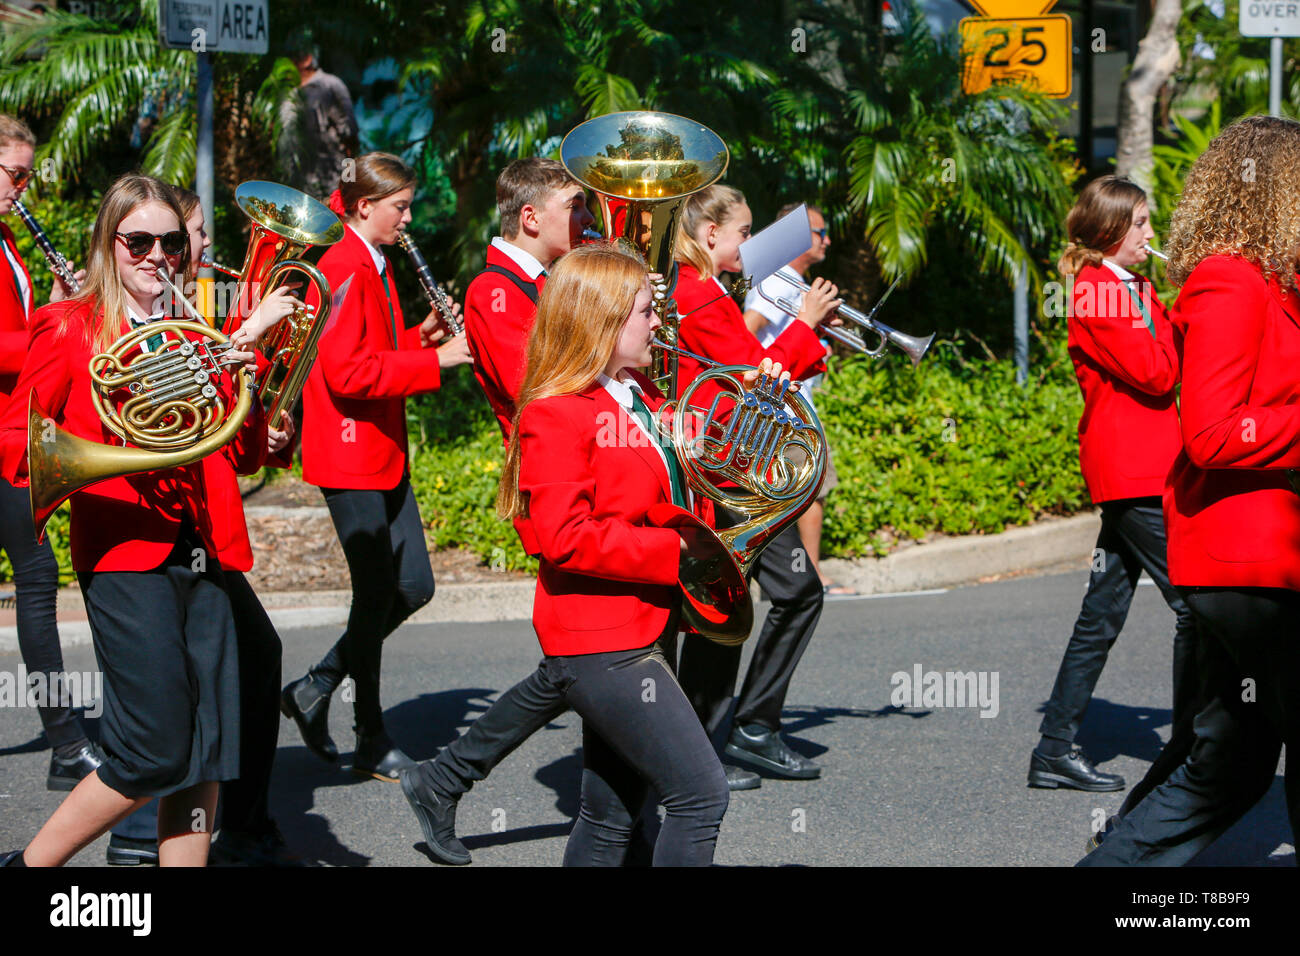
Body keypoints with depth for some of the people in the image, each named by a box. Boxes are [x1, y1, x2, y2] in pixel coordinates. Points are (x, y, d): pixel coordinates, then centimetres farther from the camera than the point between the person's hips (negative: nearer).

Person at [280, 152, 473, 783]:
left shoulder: (376, 268, 15)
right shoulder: (340, 269, -16)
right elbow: (346, 371, -24)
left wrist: (419, 338, 3)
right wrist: (433, 360, -22)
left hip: (384, 455, 10)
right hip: (349, 456, -10)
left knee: (413, 587, 10)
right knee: (377, 594, -2)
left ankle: (315, 689, 22)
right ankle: (371, 741, 9)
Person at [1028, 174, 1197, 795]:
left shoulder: (1131, 290, 18)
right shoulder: (1097, 294, -11)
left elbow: (1177, 364, 14)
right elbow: (1156, 375, -17)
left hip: (1144, 470, 10)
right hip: (1133, 472, -10)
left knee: (1104, 613, 9)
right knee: (1196, 604, -7)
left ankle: (1056, 751, 11)